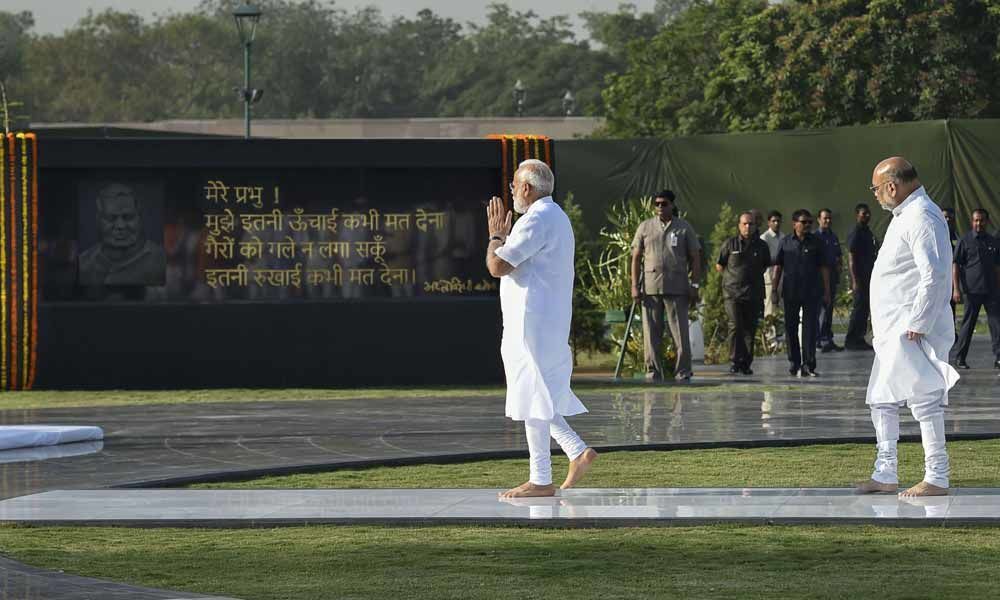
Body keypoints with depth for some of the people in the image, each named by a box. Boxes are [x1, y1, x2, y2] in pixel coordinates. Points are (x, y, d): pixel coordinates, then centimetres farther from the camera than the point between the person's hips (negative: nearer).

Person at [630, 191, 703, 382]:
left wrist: (694, 285, -1)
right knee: (651, 334, 1)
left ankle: (683, 373, 3)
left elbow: (695, 258, 8)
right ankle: (653, 373, 7)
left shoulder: (684, 228, 8)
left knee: (681, 334, -2)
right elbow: (636, 257, 11)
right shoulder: (645, 227, 11)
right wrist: (635, 285, 2)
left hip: (677, 289, -1)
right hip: (650, 287, 1)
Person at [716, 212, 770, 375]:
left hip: (753, 294, 2)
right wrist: (731, 277, 9)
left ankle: (746, 363, 9)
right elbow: (719, 265, 12)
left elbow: (766, 265, 23)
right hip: (733, 292, -2)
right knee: (735, 326, -13)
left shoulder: (761, 246, 8)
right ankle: (735, 361, -11)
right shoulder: (730, 244, 2)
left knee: (750, 328, 4)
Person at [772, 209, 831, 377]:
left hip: (812, 292, -1)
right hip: (790, 292, 1)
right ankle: (794, 363, 17)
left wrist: (826, 291, 1)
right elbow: (778, 266, 8)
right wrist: (774, 289, 4)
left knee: (810, 327, -6)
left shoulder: (816, 243, 4)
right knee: (790, 327, 7)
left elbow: (824, 267, 5)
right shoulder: (786, 242, 5)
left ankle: (808, 365, -6)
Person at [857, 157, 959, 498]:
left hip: (912, 331, -11)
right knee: (881, 401, 14)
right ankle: (886, 475, 20)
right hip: (894, 329, 11)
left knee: (924, 401, -9)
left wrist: (917, 325, -24)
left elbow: (934, 275, -24)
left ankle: (937, 479, -8)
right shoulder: (906, 216, 18)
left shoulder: (922, 218, -16)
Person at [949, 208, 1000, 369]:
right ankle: (957, 357, 12)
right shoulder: (965, 241, -1)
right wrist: (956, 289, -11)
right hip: (971, 290, -4)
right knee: (968, 325, 1)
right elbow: (955, 265, -3)